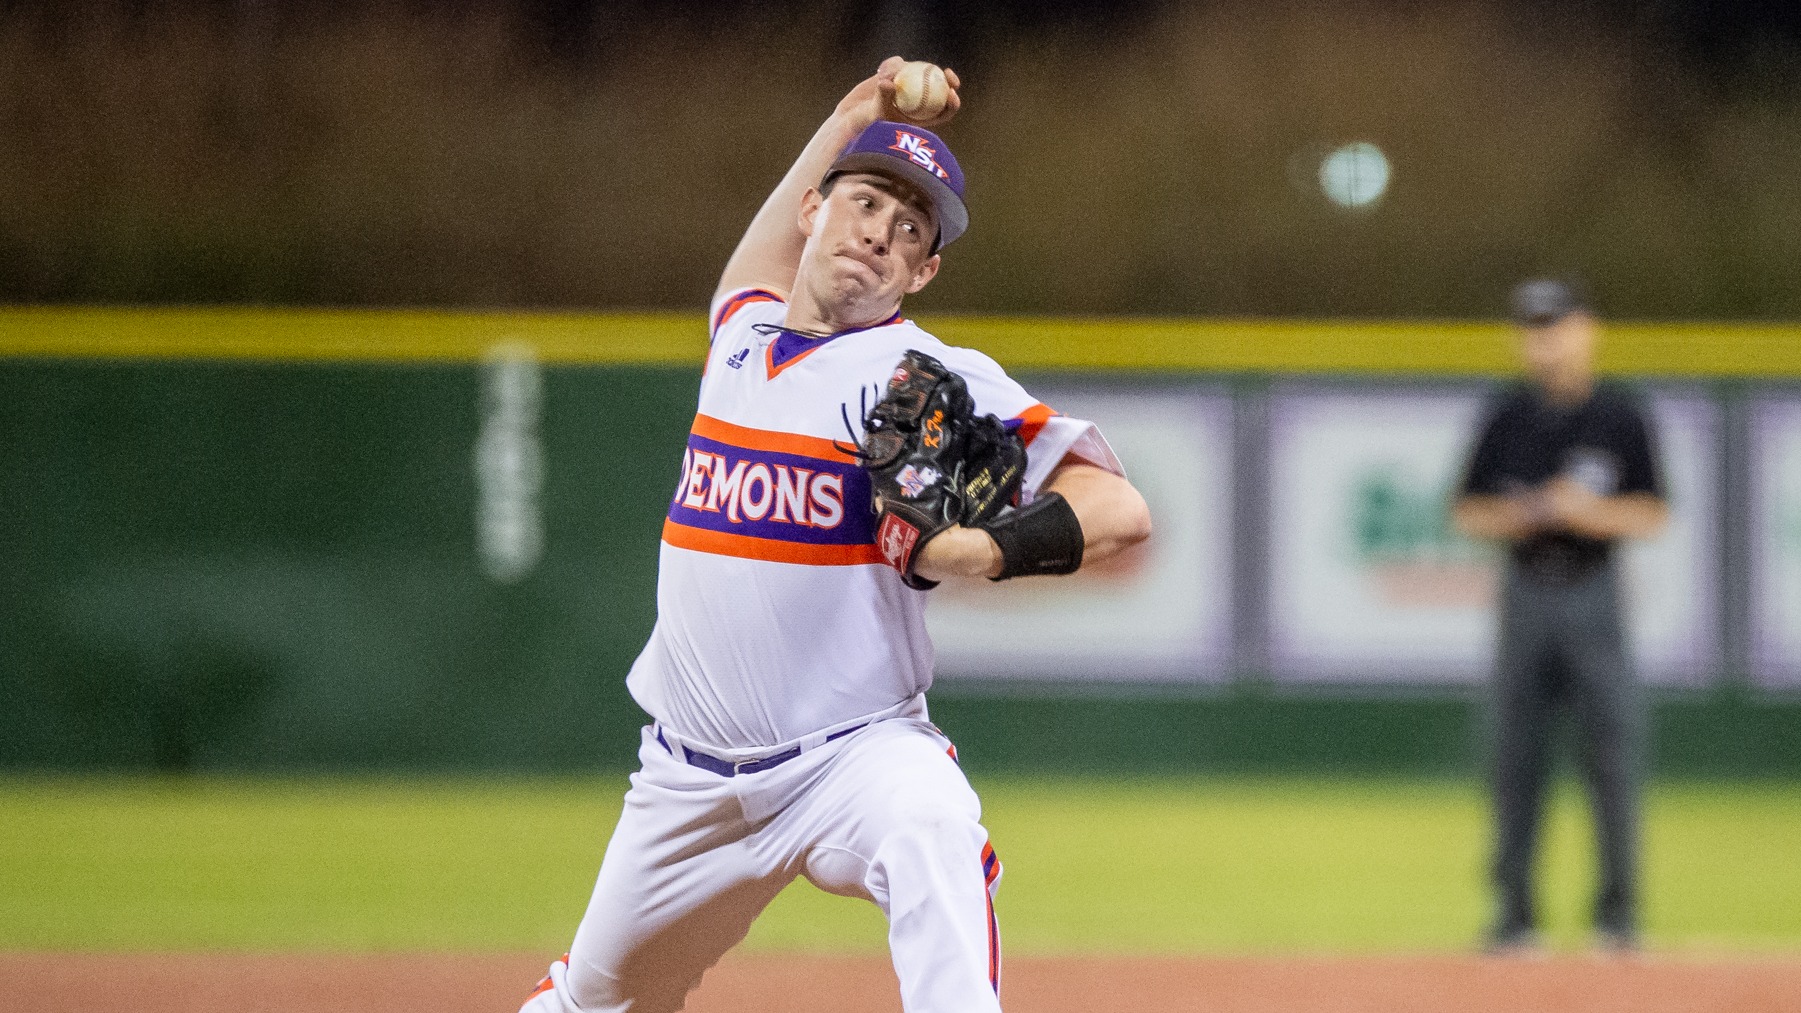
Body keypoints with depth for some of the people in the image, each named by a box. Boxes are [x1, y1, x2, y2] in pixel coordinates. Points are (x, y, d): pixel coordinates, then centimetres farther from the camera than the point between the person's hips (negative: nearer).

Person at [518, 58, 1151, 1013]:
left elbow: (1119, 509, -19)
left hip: (855, 751, -6)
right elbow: (758, 270, 38)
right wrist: (851, 121, 33)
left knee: (929, 825, -40)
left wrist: (976, 550, -36)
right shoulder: (742, 330, 10)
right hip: (689, 779, 6)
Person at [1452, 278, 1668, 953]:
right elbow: (1467, 515, 10)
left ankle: (1618, 911, 3)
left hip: (1594, 595, -2)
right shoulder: (1508, 417, 8)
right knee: (1516, 757, 2)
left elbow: (1650, 516, -1)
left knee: (1612, 754, -4)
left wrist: (1589, 511, -18)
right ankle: (1514, 910, 7)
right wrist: (1516, 514, -10)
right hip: (1525, 590, 2)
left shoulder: (1620, 416, 0)